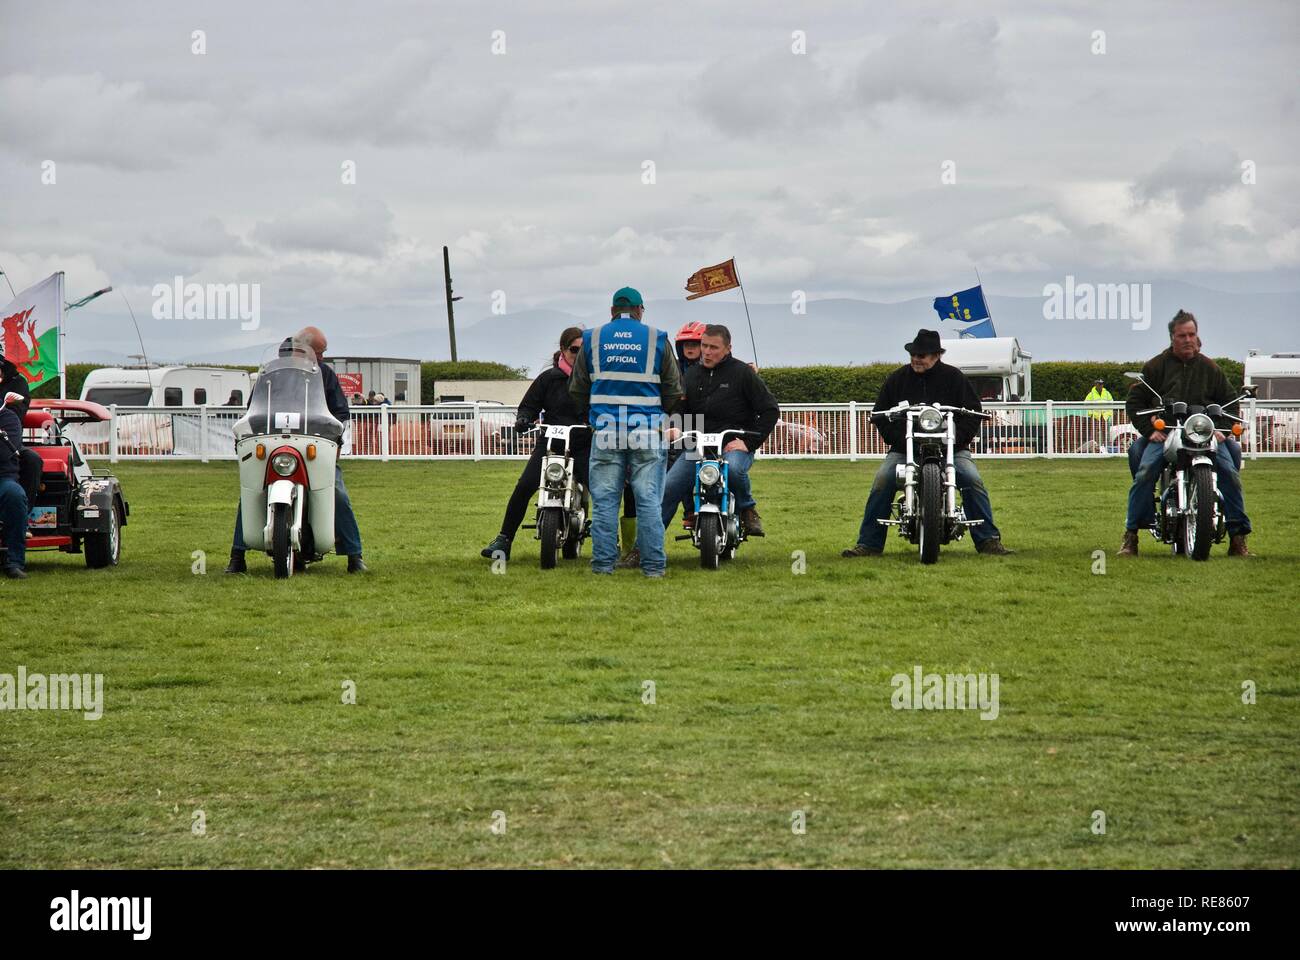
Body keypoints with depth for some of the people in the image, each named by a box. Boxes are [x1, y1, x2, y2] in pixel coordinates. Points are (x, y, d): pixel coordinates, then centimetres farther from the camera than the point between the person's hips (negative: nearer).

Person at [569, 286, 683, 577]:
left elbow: (577, 390, 11)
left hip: (605, 431, 1)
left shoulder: (592, 338, 7)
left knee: (604, 499, 4)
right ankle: (653, 564, -2)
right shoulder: (656, 339, 4)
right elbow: (674, 391, 6)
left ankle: (603, 562, 1)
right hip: (647, 431, -1)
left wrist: (589, 415, 26)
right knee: (648, 498, 0)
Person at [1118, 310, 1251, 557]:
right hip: (1163, 433, -2)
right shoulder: (1156, 366, 9)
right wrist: (1149, 430, -4)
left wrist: (1220, 428, 4)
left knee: (1229, 472, -19)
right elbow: (1135, 401, 9)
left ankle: (1238, 536, -11)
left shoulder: (1209, 368, 15)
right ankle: (1130, 535, -18)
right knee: (1145, 472, -26)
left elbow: (1230, 400, 21)